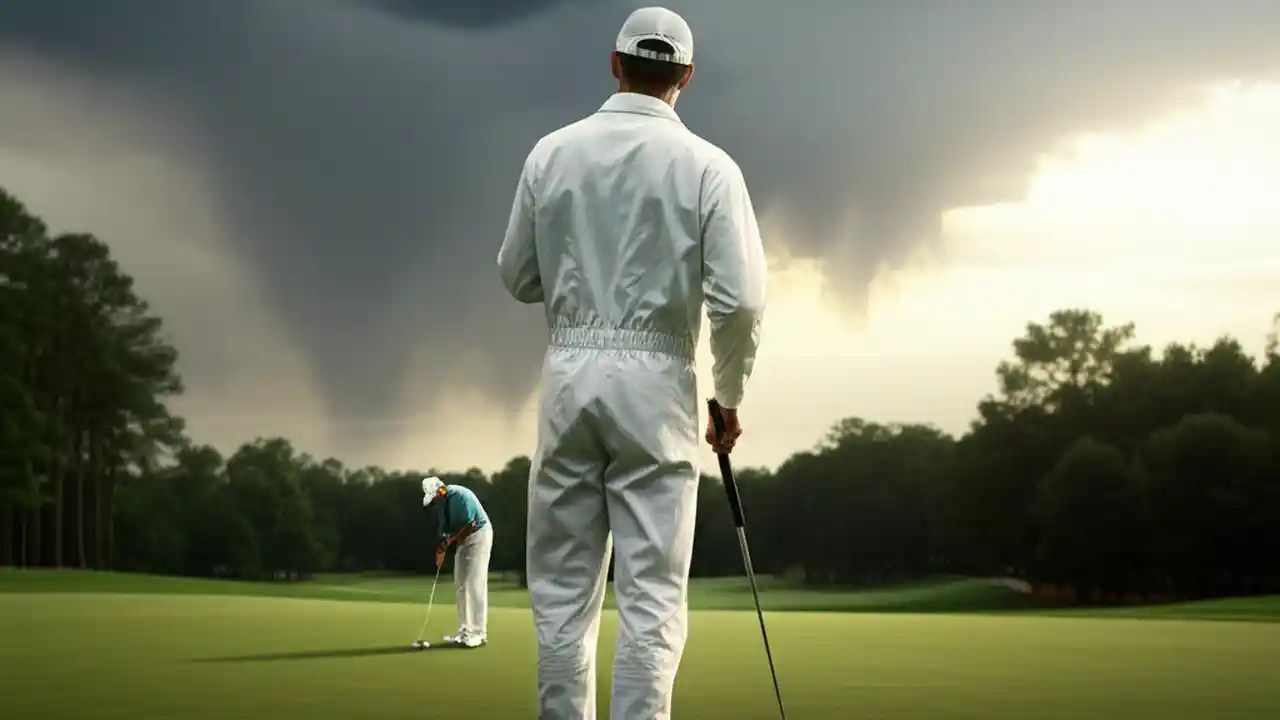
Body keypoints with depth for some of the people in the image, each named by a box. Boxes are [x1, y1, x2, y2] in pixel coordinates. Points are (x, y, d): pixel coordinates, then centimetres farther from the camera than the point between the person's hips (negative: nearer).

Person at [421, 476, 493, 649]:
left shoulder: (461, 496, -23)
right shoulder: (444, 502, 3)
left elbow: (470, 525, -24)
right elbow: (445, 529, 6)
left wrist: (450, 540, -16)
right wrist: (441, 551, -4)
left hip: (479, 535, -9)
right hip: (463, 539, 9)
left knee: (475, 584, -13)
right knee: (462, 586, 6)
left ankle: (478, 633, -13)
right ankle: (464, 631, 10)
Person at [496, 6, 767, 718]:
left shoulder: (552, 152, 4)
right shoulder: (707, 165, -4)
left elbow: (518, 276, 10)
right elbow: (740, 298, -10)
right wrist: (730, 396, 4)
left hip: (570, 371, 3)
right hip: (656, 380, -2)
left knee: (563, 588, 9)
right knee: (651, 595, 0)